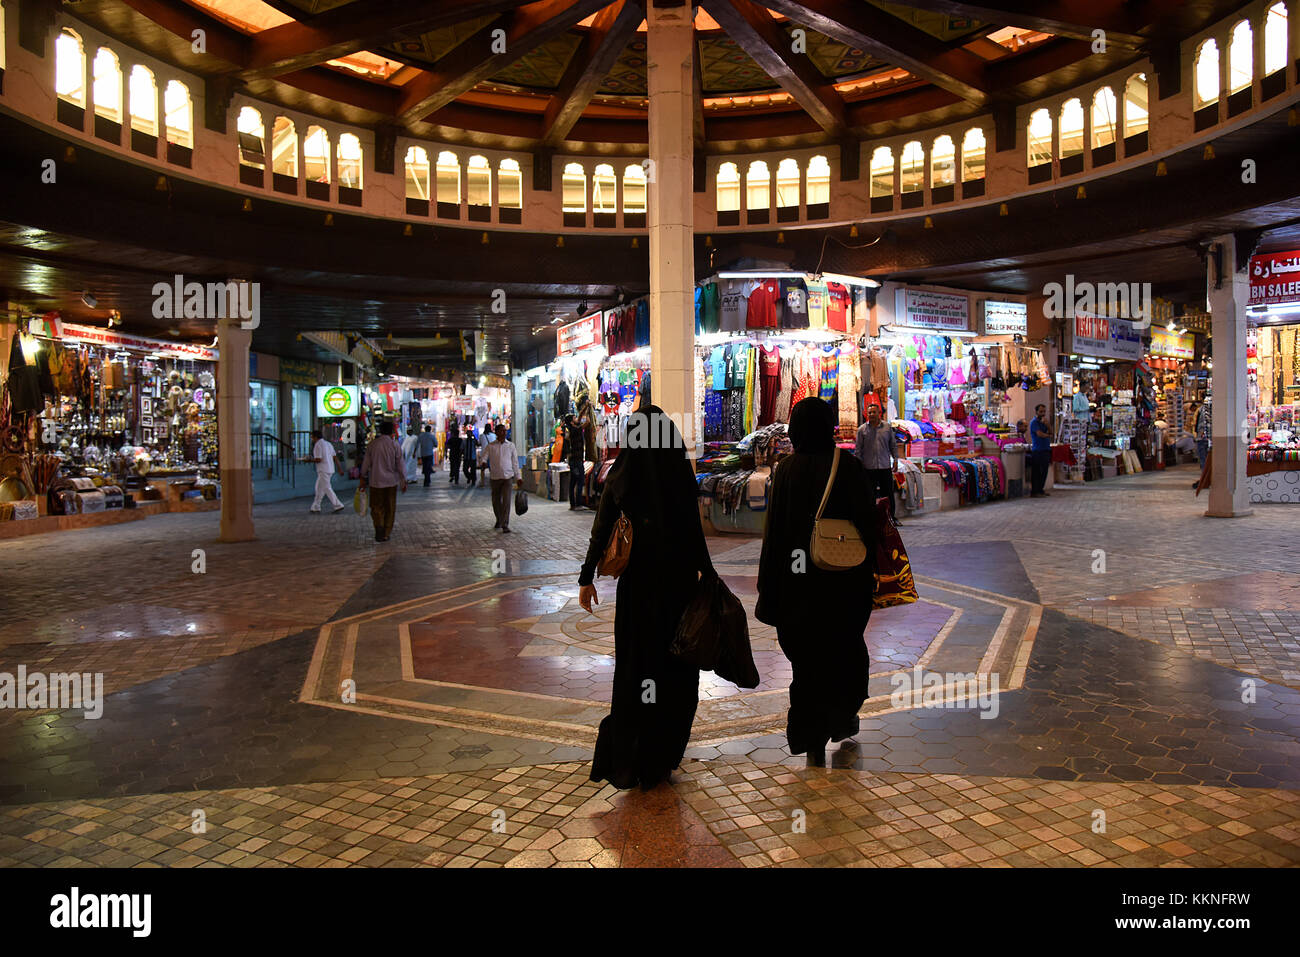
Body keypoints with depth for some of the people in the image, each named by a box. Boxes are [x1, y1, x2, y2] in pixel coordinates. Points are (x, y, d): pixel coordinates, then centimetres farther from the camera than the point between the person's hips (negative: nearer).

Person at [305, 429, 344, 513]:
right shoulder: (328, 444, 13)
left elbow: (318, 459, -18)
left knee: (327, 489, -5)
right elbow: (334, 457, 12)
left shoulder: (318, 445, -12)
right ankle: (315, 507, 18)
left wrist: (310, 460, -2)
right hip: (330, 469, 9)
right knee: (319, 488, 14)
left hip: (323, 471, -9)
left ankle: (338, 505, -8)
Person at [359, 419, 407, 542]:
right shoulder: (395, 445, -6)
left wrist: (363, 479, 14)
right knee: (390, 509, 10)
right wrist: (403, 481, 4)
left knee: (376, 507, 10)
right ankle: (386, 534, 14)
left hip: (376, 481, 1)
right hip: (391, 481, 0)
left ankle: (379, 526, -12)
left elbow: (366, 464, 3)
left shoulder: (372, 445, -1)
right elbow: (400, 465, -4)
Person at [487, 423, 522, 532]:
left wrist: (518, 477, 10)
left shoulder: (511, 445, 8)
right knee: (496, 501, 10)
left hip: (507, 477, -1)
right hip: (495, 477, 1)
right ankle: (499, 521, 33)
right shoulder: (490, 446, 4)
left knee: (506, 500, -11)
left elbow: (515, 462, 12)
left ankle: (505, 525, -10)